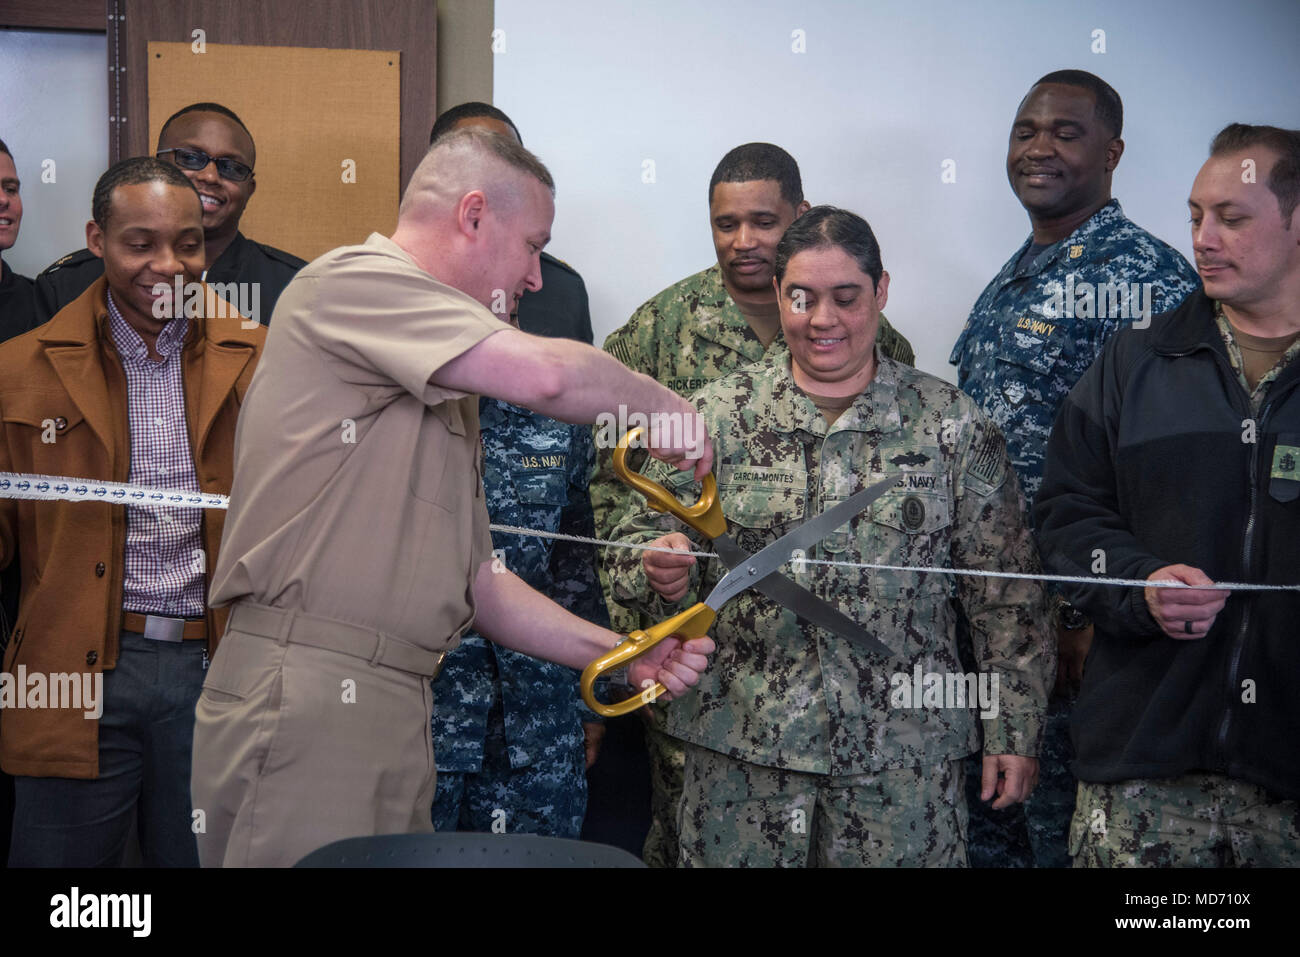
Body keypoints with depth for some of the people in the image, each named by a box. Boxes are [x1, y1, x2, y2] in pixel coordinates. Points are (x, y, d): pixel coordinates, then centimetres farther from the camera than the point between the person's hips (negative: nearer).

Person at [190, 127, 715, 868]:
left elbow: (471, 576, 23)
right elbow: (547, 375, -18)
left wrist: (619, 653, 15)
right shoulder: (352, 280, -4)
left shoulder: (445, 388, 25)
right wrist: (667, 406, -1)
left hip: (395, 715, 9)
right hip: (304, 701, -9)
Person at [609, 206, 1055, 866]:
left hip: (904, 754, 0)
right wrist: (663, 571, -19)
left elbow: (1005, 597, 3)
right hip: (738, 746, 1)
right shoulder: (717, 414, 3)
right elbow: (642, 541, 4)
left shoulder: (951, 424, 2)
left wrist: (1013, 732, 1)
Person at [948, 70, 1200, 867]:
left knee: (1063, 829, 3)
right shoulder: (1011, 280, 14)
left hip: (1071, 619, -8)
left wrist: (1096, 619, -21)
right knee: (985, 818, 17)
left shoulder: (1148, 278, -14)